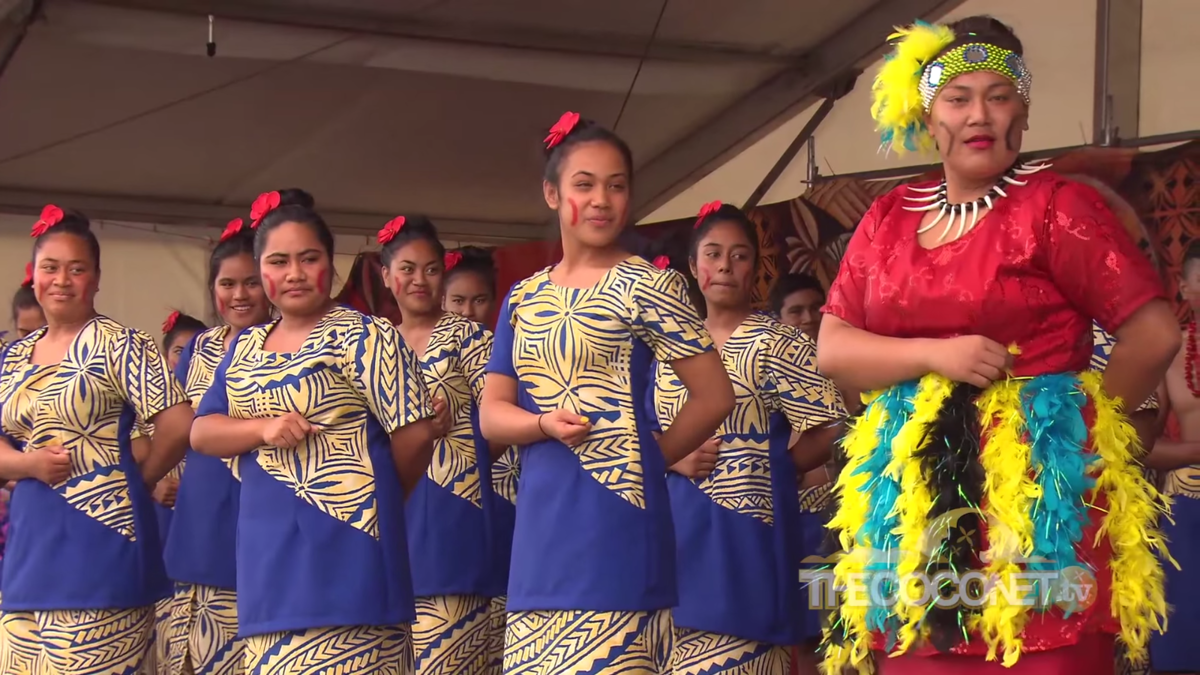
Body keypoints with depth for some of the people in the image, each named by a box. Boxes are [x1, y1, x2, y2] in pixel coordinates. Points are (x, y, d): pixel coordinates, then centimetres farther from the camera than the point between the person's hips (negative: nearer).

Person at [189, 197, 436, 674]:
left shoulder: (363, 337, -6)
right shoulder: (244, 349, 16)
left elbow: (414, 435, -9)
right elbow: (202, 433, 11)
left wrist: (373, 496, 6)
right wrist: (263, 428, -9)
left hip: (342, 549, -7)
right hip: (267, 553, 7)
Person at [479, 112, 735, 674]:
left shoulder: (643, 285, -4)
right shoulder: (523, 298, 13)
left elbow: (715, 396, -5)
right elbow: (492, 415, 10)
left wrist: (647, 459, 2)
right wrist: (545, 424, -10)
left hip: (614, 521, -6)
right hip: (540, 525, 6)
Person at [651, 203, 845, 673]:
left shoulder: (776, 343, -2)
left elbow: (822, 438, -7)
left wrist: (753, 469, -4)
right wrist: (676, 459, -3)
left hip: (746, 528, -5)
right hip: (679, 528, 5)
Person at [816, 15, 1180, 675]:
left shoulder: (1058, 206, -2)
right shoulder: (889, 217, 13)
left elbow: (1154, 333, -6)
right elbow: (831, 349, 8)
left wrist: (1079, 423, 4)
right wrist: (934, 355, -8)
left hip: (1033, 496, -4)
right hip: (912, 502, 4)